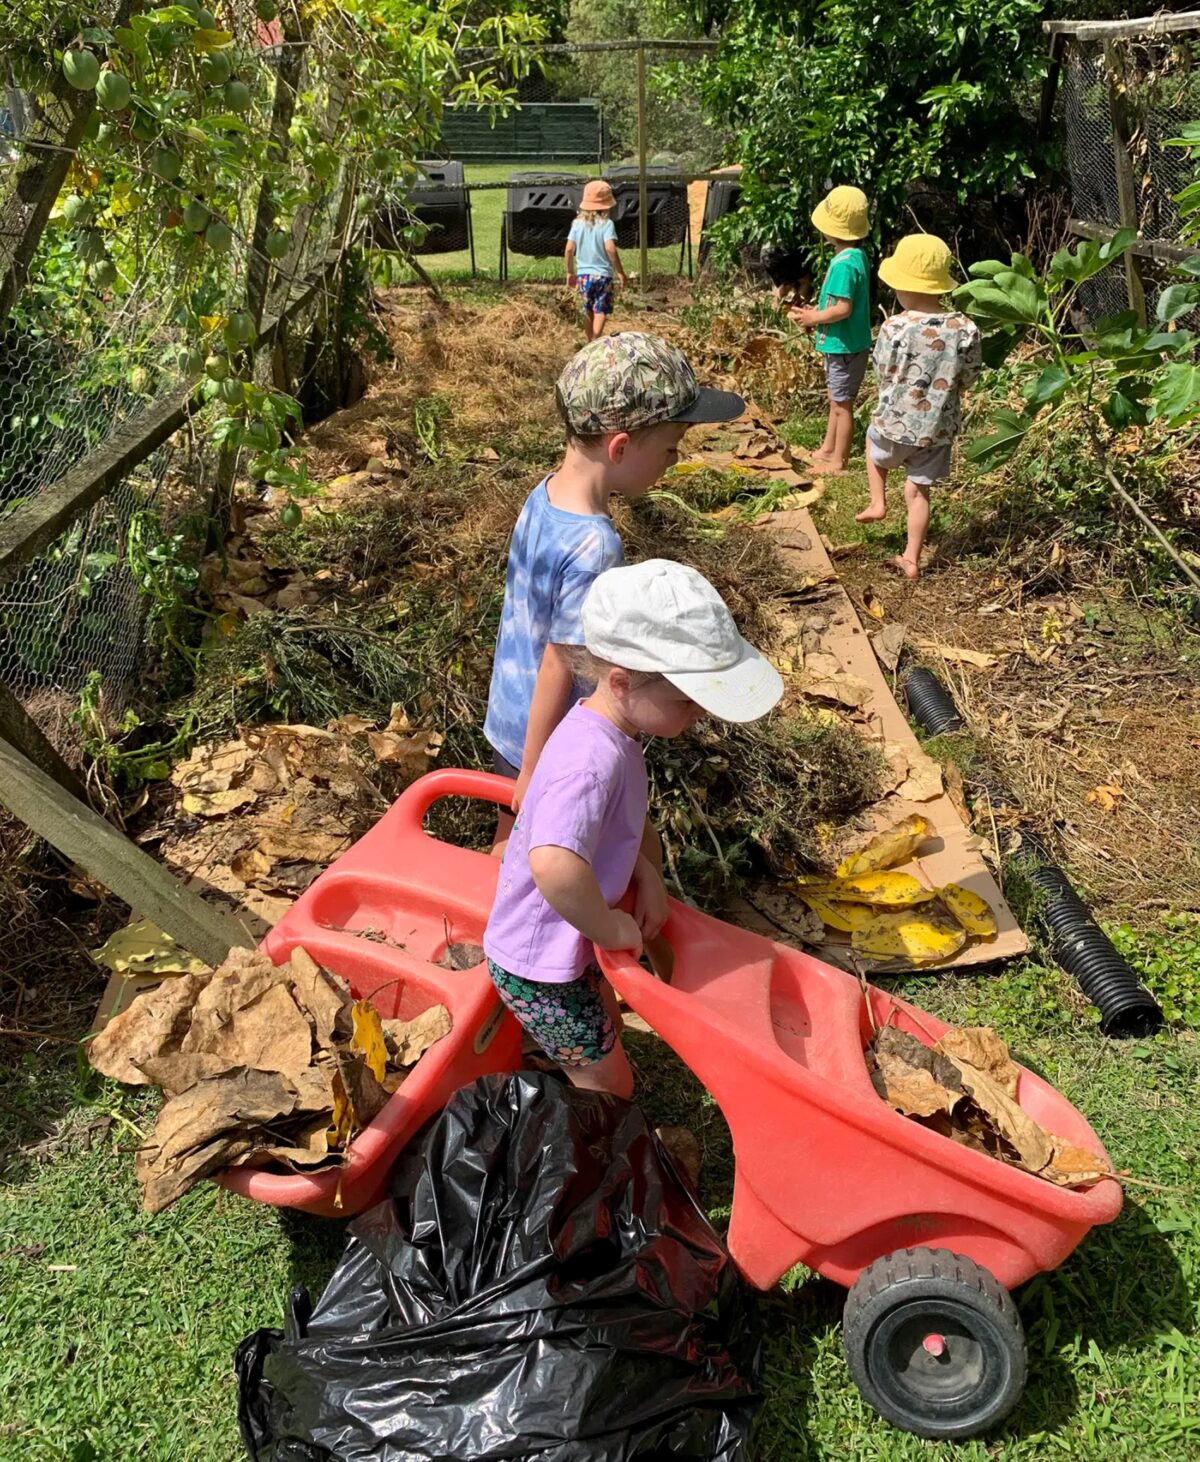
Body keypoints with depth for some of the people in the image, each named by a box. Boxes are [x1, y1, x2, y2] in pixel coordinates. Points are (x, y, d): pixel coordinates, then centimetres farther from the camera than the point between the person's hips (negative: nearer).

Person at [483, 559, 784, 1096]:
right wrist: (611, 930, -34)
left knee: (607, 1036, 29)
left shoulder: (605, 727, -6)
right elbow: (555, 865, -52)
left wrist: (646, 876, -3)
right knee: (609, 1088, 10)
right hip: (539, 968, -9)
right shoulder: (595, 758, -36)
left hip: (563, 944, 9)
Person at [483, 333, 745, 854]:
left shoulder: (543, 494, -6)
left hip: (509, 720, 8)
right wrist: (534, 771, -16)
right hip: (552, 741, -8)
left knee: (510, 839, 26)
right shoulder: (594, 546, -32)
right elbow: (559, 666, -25)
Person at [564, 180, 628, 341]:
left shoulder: (578, 223, 2)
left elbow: (569, 250, -1)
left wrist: (570, 272, 11)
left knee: (588, 312, 18)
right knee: (601, 312, -4)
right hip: (603, 275, -4)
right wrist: (621, 272, -14)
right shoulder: (607, 224, -10)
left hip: (583, 275, 4)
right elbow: (610, 249, -21)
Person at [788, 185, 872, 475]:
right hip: (841, 344, 10)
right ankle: (827, 449, 36)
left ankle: (838, 462, 12)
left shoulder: (844, 263, -24)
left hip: (844, 346, -10)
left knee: (842, 404, 1)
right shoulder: (855, 255, 6)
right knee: (837, 400, 21)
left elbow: (843, 309, -28)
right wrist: (816, 310, 6)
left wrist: (814, 318, -15)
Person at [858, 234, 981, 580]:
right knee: (918, 491, 16)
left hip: (895, 423, -2)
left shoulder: (895, 327, -20)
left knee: (873, 441, 33)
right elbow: (967, 381, -1)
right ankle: (911, 559, 22)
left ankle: (878, 502, 32)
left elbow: (883, 374, -7)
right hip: (939, 428, 2)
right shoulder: (965, 329, -12)